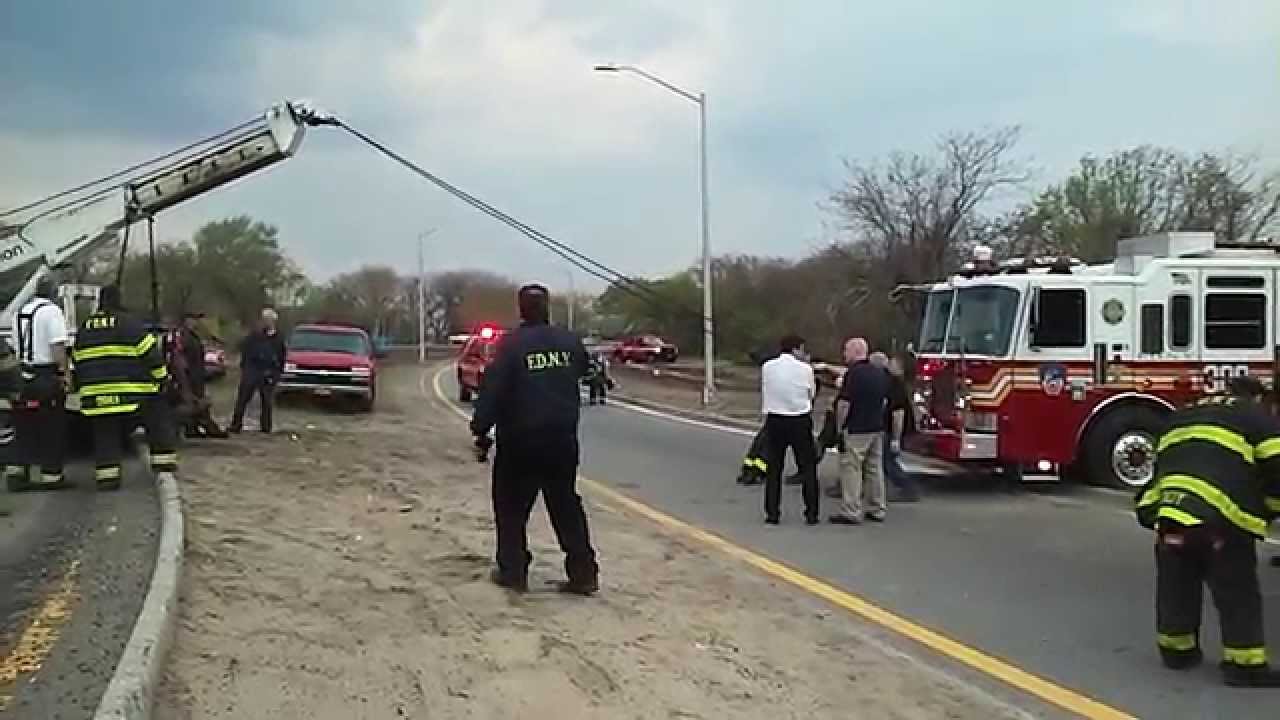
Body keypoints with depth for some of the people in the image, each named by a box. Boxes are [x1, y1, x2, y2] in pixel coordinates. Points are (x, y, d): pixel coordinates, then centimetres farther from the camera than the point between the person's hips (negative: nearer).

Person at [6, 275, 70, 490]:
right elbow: (58, 346, -20)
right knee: (52, 427, 0)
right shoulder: (52, 310, -12)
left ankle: (17, 471, 12)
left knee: (26, 425, 13)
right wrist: (65, 373, -16)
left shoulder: (22, 311, 12)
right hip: (47, 376, -7)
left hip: (25, 376, 7)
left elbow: (17, 347, 16)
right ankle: (51, 474, 3)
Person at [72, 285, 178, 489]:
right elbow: (151, 352, -7)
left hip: (95, 394, 5)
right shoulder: (129, 324, -5)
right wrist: (162, 377, 3)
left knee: (105, 435, 7)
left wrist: (78, 385, 34)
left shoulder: (84, 328, 15)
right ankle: (164, 463, 8)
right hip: (131, 393, -5)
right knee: (158, 421, 9)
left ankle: (106, 476, 4)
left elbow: (76, 361, 23)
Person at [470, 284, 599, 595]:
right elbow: (583, 373, 21)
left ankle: (513, 571, 10)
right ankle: (583, 573, 8)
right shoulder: (570, 341, 3)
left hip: (520, 441, -4)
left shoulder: (511, 344, -12)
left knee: (511, 507, 10)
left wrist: (481, 427, -10)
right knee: (567, 506, 11)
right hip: (562, 439, 4)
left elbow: (493, 390, -16)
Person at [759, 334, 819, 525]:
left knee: (774, 468, 9)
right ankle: (811, 514, 9)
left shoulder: (767, 367, -2)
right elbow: (812, 393, 6)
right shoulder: (805, 369, -8)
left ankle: (772, 513, 9)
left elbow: (764, 391, 7)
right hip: (800, 421, -2)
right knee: (808, 467, 9)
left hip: (774, 421, 2)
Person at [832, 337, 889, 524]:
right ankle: (877, 510, 17)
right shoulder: (880, 373, 11)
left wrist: (839, 424, -8)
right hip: (877, 428, 8)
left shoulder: (853, 373, -15)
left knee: (851, 469, -4)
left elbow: (844, 404, -17)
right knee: (875, 468, 12)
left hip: (856, 430, -8)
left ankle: (851, 512, -6)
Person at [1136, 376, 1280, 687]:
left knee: (1177, 585, 18)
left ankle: (1177, 650, 30)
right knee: (1237, 594, 4)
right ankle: (1245, 665, 6)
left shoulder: (1182, 415, 29)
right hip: (1221, 518, -5)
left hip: (1169, 510, 5)